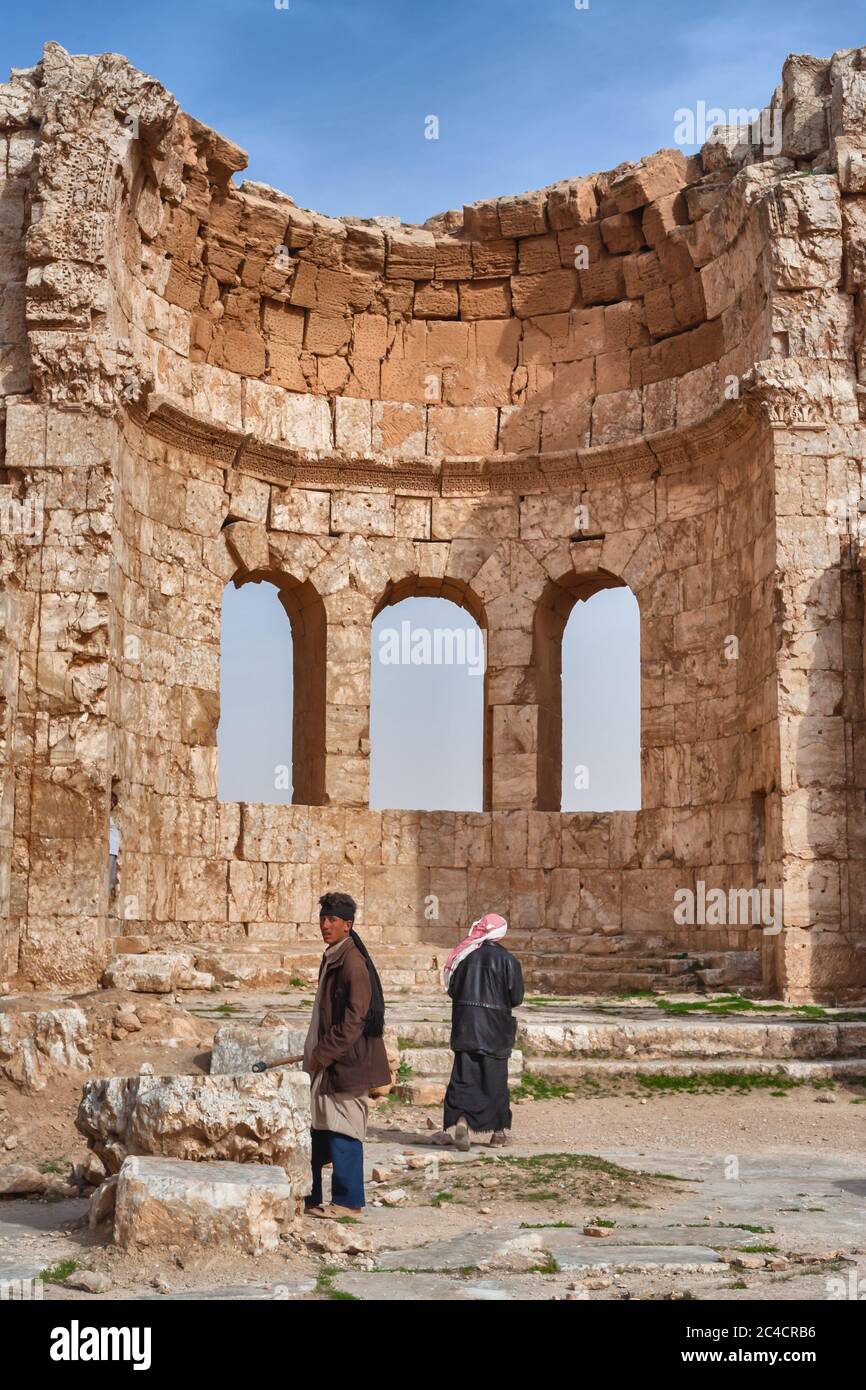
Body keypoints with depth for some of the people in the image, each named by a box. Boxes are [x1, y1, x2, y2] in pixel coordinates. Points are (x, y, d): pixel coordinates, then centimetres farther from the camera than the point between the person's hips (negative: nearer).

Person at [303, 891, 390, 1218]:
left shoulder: (353, 964, -17)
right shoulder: (331, 958, 13)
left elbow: (353, 1021, -21)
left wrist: (322, 1054, -16)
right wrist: (315, 1053, 17)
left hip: (345, 1062, -10)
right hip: (324, 1060, 10)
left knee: (342, 1131, -2)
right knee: (313, 1129, 15)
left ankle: (347, 1202, 8)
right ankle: (308, 1196, 24)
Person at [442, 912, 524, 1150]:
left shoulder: (464, 955, 0)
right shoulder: (507, 960, -10)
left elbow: (452, 989, 7)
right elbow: (516, 998, -7)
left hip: (465, 1026, 2)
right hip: (495, 1029, -2)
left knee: (464, 1076, 3)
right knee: (495, 1079, 9)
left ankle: (461, 1117, -21)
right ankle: (499, 1131, 18)